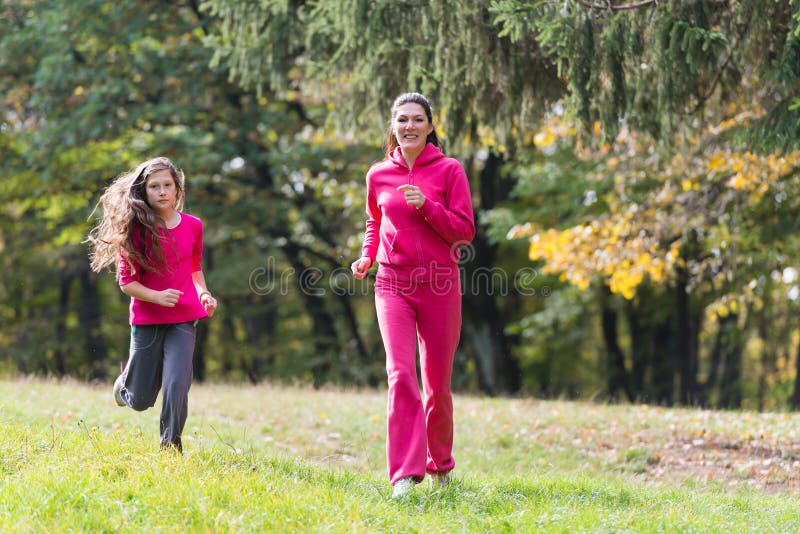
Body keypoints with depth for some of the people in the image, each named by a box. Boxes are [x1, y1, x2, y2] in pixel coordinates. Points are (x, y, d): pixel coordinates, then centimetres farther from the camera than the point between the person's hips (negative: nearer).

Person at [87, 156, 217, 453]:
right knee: (140, 401, 10)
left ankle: (171, 447, 0)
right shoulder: (137, 229, -8)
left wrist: (203, 293, 1)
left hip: (183, 319, 1)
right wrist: (157, 296, -22)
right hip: (146, 320, -1)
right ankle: (125, 382, 46)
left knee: (176, 386, -18)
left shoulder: (192, 226, 1)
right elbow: (126, 281, -7)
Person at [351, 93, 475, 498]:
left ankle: (440, 465, 28)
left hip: (439, 285, -1)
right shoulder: (379, 175, 9)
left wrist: (426, 206, -15)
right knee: (400, 374, -15)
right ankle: (405, 474, -18)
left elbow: (464, 232, -3)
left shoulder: (449, 171, 1)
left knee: (437, 382, 6)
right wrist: (367, 256, 7)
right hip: (393, 283, 1)